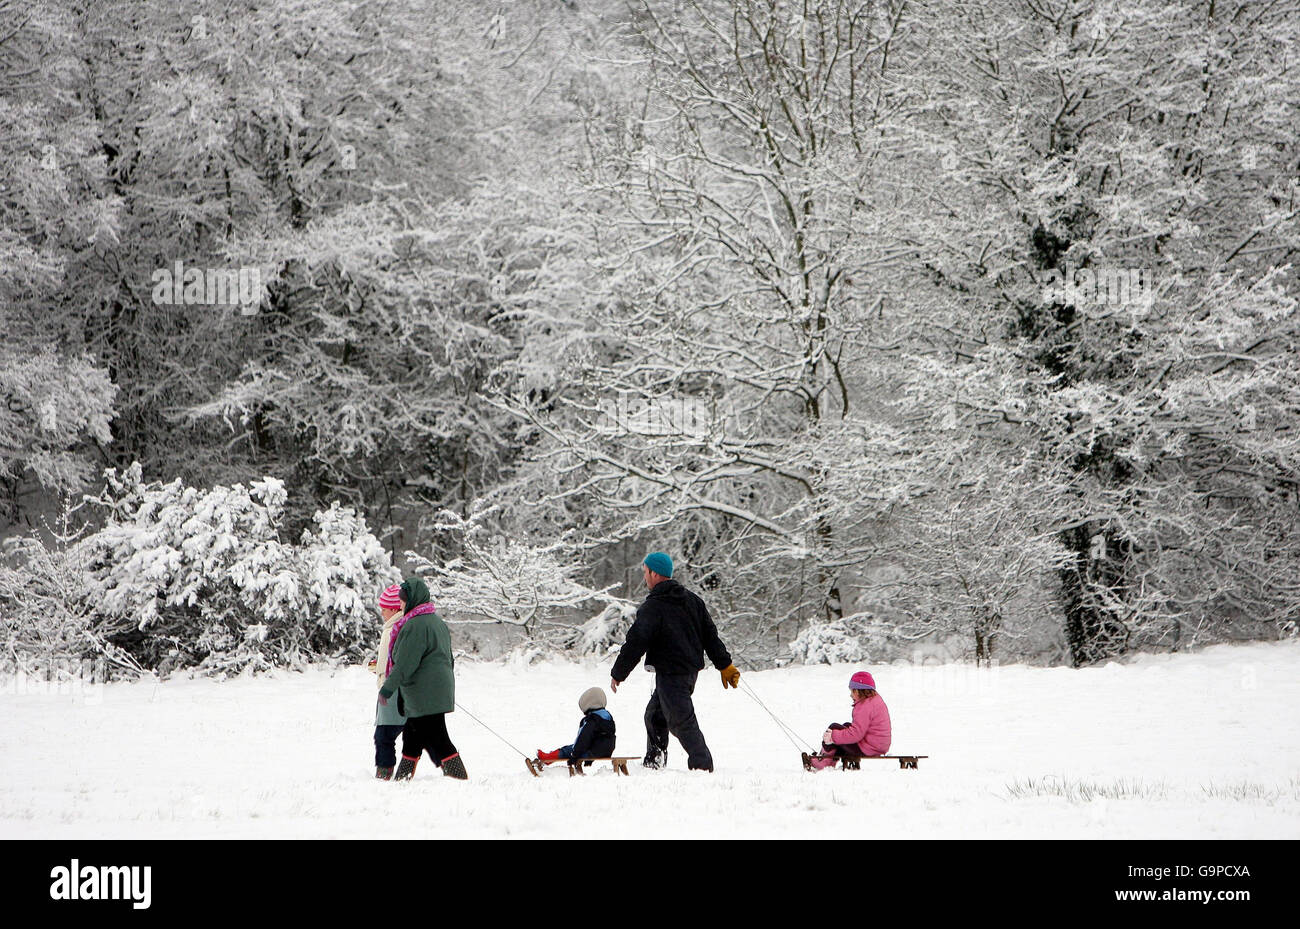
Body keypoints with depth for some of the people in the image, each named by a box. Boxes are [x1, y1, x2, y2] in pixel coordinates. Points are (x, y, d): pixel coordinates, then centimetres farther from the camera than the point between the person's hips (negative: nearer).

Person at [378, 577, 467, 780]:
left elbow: (406, 663, -19)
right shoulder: (437, 621, 16)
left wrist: (387, 688, -12)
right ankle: (402, 779, 21)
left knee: (435, 738, -8)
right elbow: (449, 658, 22)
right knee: (412, 736, 15)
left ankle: (460, 777, -10)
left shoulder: (415, 626, -16)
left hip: (424, 694, -10)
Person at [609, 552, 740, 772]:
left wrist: (618, 674, -7)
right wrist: (725, 665, 15)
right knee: (655, 715, 21)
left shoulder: (653, 607, -15)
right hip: (691, 669, 9)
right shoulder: (692, 600, 10)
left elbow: (636, 643, -16)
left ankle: (702, 765, -10)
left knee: (681, 721, -6)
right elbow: (710, 635, 12)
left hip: (671, 674, -9)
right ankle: (653, 763, 29)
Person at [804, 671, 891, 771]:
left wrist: (833, 736, -15)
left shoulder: (865, 706, -21)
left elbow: (856, 734, -24)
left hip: (867, 750, -10)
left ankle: (823, 762, 12)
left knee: (834, 728, -1)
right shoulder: (876, 699, 11)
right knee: (846, 725, 27)